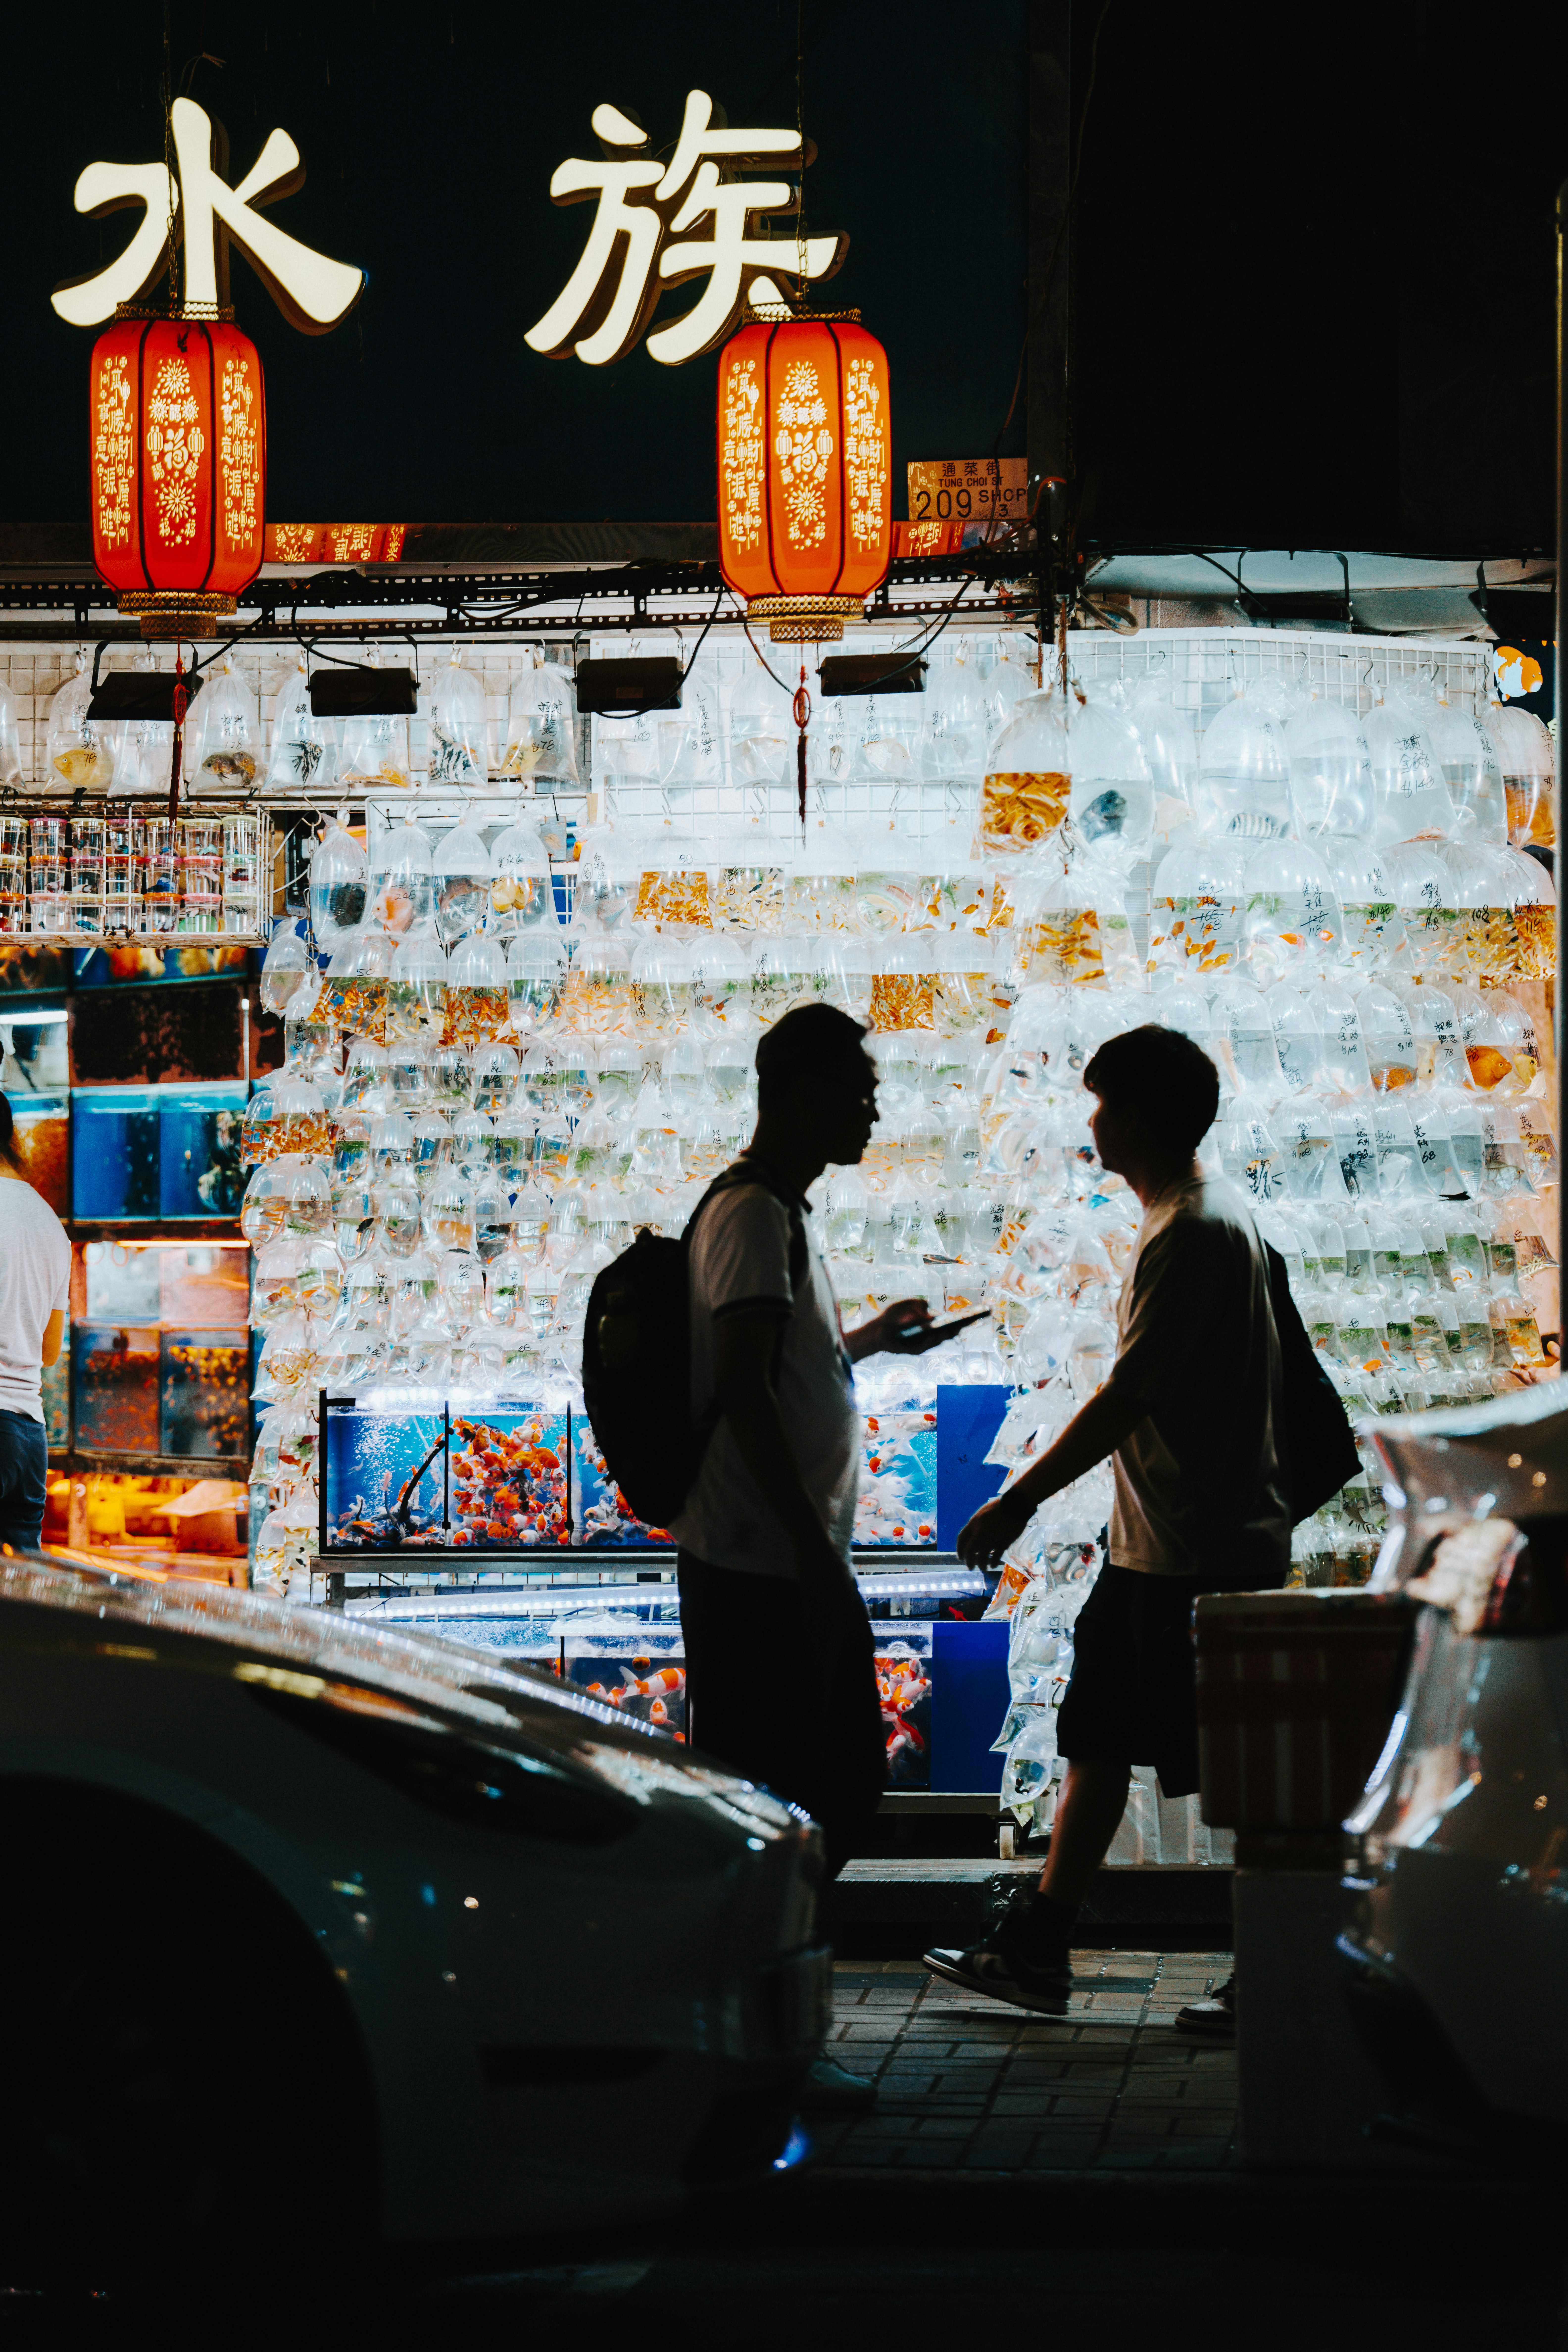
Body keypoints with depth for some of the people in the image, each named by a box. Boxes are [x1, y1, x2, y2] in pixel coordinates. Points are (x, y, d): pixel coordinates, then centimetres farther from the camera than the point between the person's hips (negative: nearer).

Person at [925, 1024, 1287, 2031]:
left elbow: (1127, 1398, -22)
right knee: (1099, 1738, 13)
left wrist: (1019, 1502, -18)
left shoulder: (1197, 1233, -20)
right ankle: (1037, 1948, 20)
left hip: (1205, 1555, -11)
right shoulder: (1199, 1213, 13)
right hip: (1153, 1545, 11)